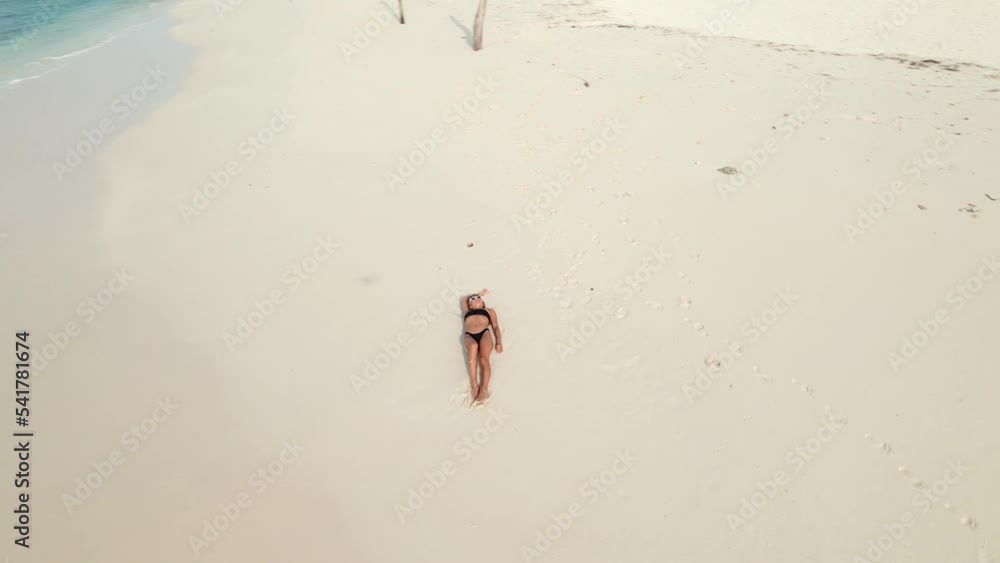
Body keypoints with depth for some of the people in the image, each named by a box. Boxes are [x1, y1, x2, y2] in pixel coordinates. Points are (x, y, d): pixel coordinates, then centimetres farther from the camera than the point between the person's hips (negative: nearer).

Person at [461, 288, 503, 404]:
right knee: (473, 346, -38)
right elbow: (464, 298, 52)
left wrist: (499, 341, 2)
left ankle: (484, 389, -45)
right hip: (469, 336, 0)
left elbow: (496, 326, 20)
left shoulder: (489, 311, 33)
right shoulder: (467, 312, 38)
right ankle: (474, 385, -41)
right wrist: (479, 292, 59)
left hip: (484, 333, 0)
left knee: (484, 358, -30)